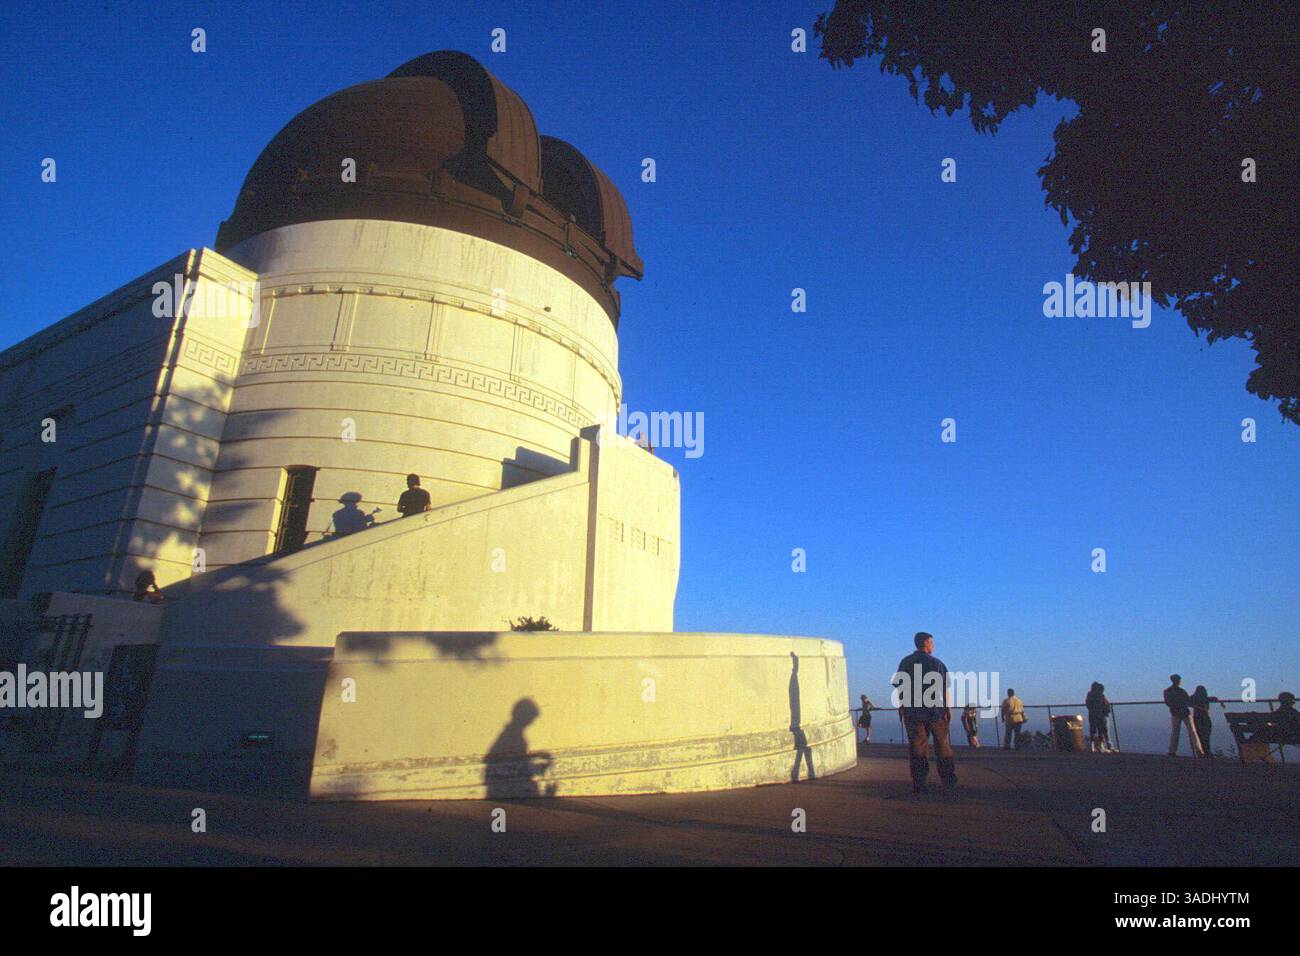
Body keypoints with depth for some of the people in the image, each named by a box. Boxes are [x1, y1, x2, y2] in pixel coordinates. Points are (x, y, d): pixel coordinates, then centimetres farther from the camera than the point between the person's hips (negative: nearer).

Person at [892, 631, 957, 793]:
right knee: (942, 744, 15)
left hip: (912, 711, 1)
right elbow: (944, 688, -8)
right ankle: (948, 779, 25)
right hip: (935, 709, -1)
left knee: (916, 746, 2)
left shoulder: (905, 662, 4)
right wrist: (948, 708, -3)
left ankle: (918, 783, 0)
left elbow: (898, 686, 4)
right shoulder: (936, 663, -4)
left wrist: (901, 706, 13)